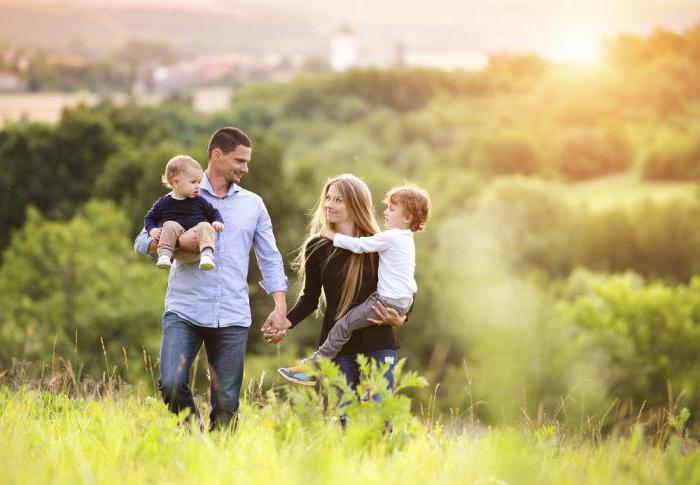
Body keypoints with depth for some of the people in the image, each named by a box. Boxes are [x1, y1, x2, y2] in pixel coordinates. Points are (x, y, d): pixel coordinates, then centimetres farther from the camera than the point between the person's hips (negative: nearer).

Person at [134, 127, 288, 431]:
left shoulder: (253, 204, 15)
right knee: (171, 384, -18)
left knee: (226, 403, 1)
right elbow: (142, 242, 4)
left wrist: (280, 306, 4)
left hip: (232, 317, 2)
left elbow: (270, 258, 16)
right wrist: (178, 242, -15)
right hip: (184, 311, -2)